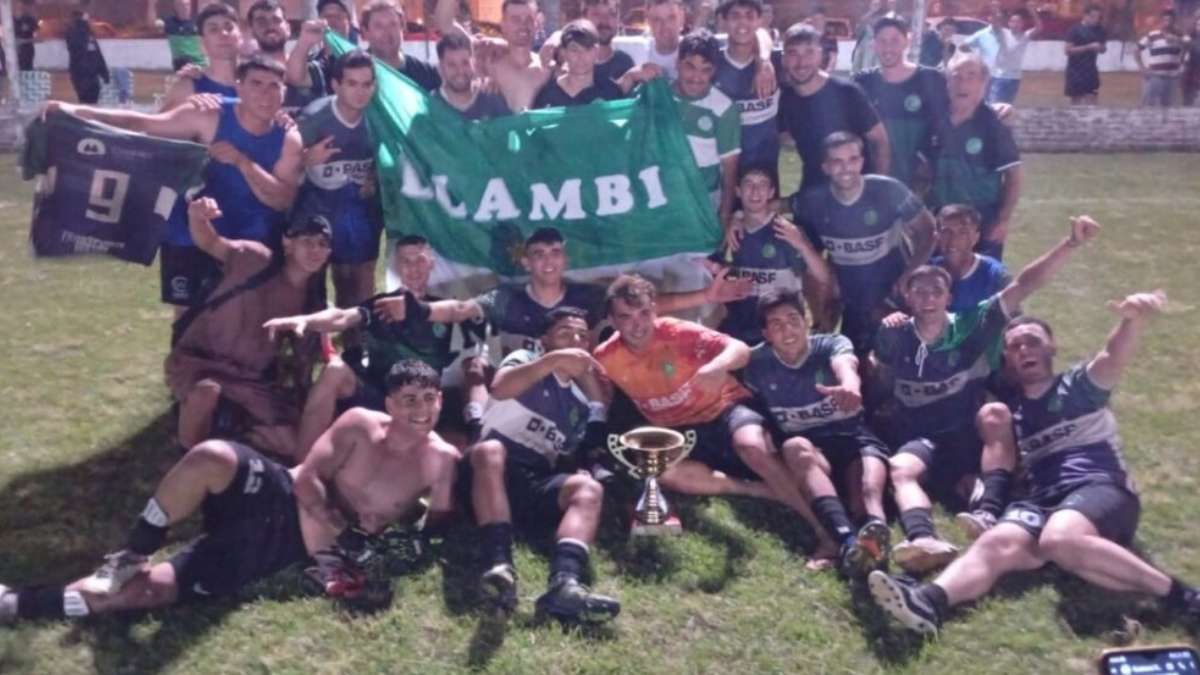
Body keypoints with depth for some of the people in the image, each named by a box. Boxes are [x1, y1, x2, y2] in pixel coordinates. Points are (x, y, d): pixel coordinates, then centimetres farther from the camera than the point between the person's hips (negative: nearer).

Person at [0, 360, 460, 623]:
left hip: (295, 546, -1)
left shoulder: (440, 459, -3)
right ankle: (130, 558, -11)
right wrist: (341, 527, -17)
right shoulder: (360, 424, -2)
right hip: (278, 499, 1)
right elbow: (309, 479, -4)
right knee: (211, 458, -33)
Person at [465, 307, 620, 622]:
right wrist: (554, 359, -16)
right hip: (489, 473, -3)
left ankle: (564, 584, -53)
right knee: (490, 449, -36)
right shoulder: (526, 359, 11)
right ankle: (499, 567, -52)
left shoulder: (583, 402, 24)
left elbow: (594, 451, 15)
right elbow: (500, 388, -10)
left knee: (589, 487, -25)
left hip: (538, 484, 4)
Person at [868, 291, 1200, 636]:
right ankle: (929, 601, -49)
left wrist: (1133, 320, -34)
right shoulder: (1011, 410, 22)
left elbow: (1114, 358, -12)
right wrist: (1001, 436, -1)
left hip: (1101, 488, -3)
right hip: (1042, 501, 4)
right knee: (995, 543, -27)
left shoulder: (1079, 385, 11)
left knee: (1059, 540, -37)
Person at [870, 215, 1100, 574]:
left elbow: (1023, 286, -12)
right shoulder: (894, 336, 2)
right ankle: (924, 540, -64)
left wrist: (1072, 243, -21)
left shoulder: (971, 328, -3)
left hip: (971, 437, 1)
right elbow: (881, 380, 22)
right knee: (900, 469, -34)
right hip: (920, 440, 0)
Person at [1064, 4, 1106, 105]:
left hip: (1091, 70, 5)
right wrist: (1089, 47, -20)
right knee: (1076, 99, 3)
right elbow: (1068, 50, -16)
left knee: (1091, 99, -4)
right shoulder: (1075, 29, -10)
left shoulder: (1099, 30, 7)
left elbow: (1103, 49, 16)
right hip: (1075, 70, -4)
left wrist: (1100, 47, -9)